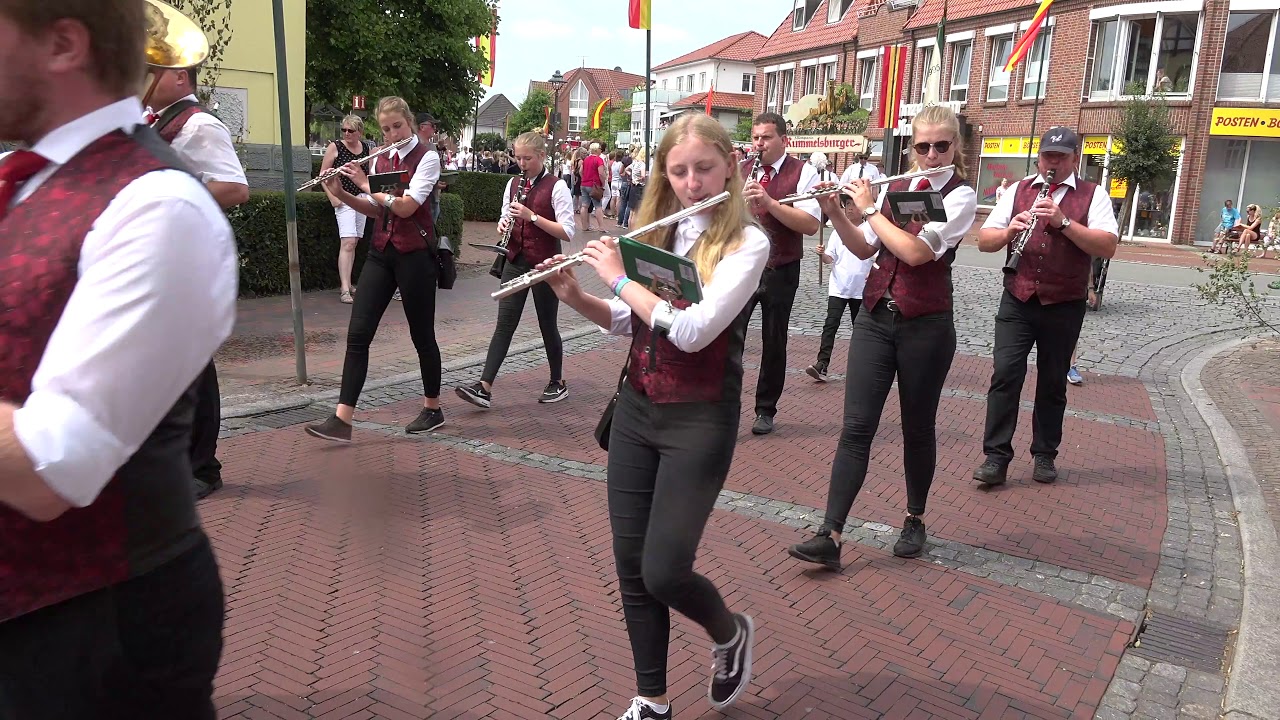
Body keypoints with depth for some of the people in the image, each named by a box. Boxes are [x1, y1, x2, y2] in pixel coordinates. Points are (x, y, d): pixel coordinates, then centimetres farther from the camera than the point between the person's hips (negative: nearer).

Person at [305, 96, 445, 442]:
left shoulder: (426, 158, -6)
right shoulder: (381, 159, 13)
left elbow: (406, 206, -18)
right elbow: (375, 210, 13)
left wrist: (366, 184, -10)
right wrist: (342, 194, -1)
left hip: (415, 254, -6)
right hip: (381, 251, 6)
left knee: (421, 333, 5)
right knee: (358, 332, -4)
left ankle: (433, 409, 23)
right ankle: (342, 419, -6)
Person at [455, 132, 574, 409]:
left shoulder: (556, 187, -9)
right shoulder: (513, 184, 9)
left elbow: (568, 233, -15)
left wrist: (532, 216, -22)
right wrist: (504, 225, -5)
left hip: (544, 265, -5)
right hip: (516, 263, 5)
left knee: (547, 324, 6)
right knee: (504, 324, -1)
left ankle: (558, 383, 24)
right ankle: (485, 388, -6)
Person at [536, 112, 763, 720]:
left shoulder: (746, 242, -12)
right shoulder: (654, 233, 6)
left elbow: (690, 329, -24)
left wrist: (618, 277, -14)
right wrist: (574, 296, -1)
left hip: (699, 422, -5)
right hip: (634, 412, 6)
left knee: (663, 571, -9)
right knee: (630, 567, 8)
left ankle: (731, 633, 26)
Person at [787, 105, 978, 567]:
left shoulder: (961, 196, -7)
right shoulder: (894, 187, 9)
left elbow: (915, 251, -19)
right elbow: (864, 249, 9)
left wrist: (868, 209, -11)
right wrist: (836, 212, -5)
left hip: (926, 325, -4)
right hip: (876, 317, 4)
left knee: (918, 428, 10)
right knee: (857, 427, -3)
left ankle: (915, 520, 30)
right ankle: (830, 536, -5)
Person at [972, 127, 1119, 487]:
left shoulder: (1093, 195, 1)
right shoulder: (1018, 190, 8)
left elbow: (1108, 246, -12)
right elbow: (984, 241, 4)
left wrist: (1063, 221, -22)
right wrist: (1009, 230, -16)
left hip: (1064, 307, -1)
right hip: (1017, 301, 1)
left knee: (1053, 384, 9)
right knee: (1005, 375, -8)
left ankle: (1045, 455, 22)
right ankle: (996, 457, -4)